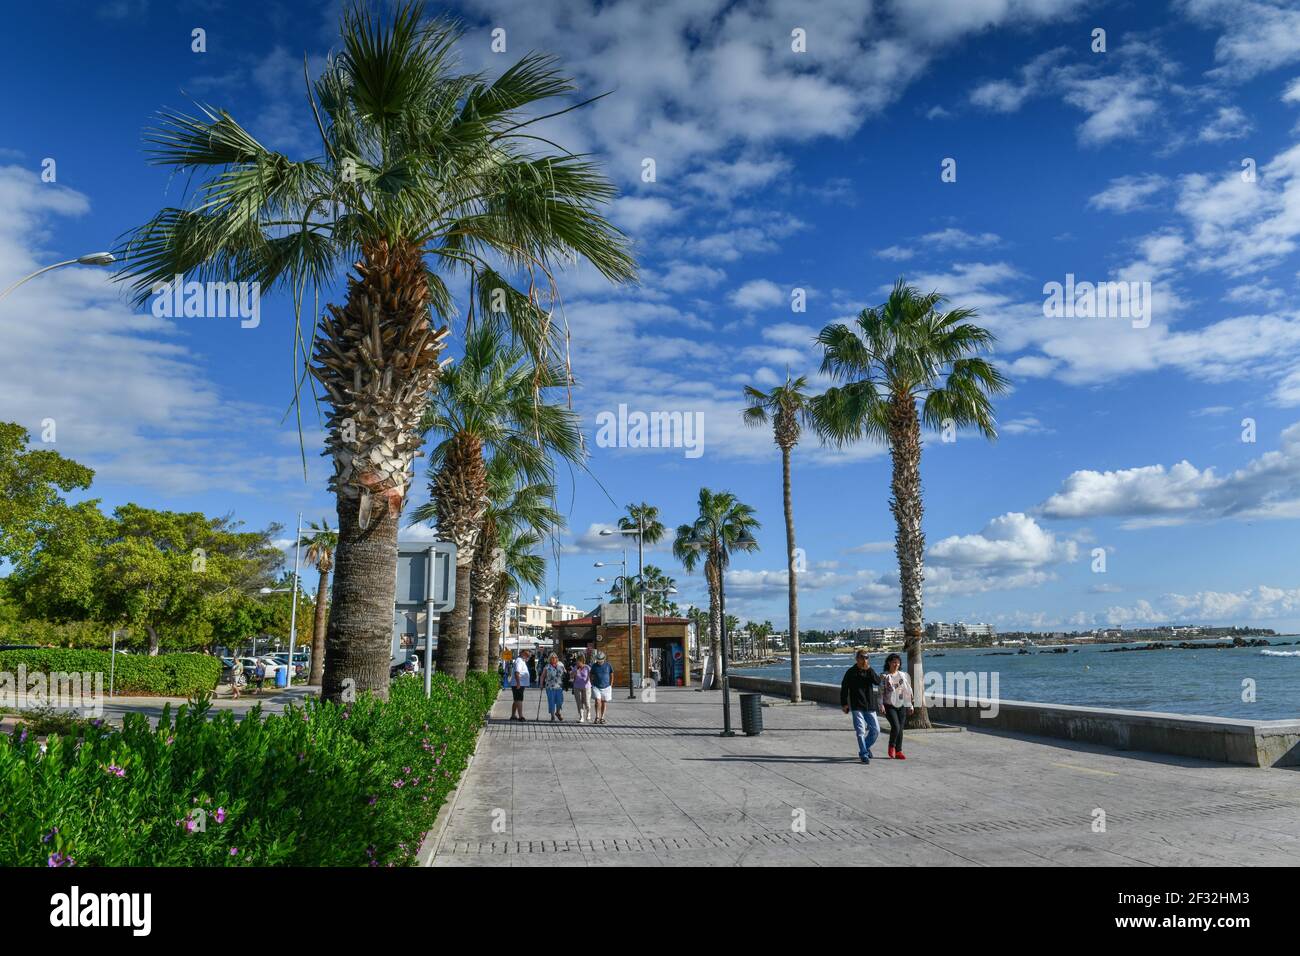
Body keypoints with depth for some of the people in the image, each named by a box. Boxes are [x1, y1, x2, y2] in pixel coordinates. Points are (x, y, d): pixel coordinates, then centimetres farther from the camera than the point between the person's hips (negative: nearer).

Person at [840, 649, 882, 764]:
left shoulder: (869, 671, 9)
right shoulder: (851, 672, -1)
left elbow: (878, 682, -8)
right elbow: (844, 689, 1)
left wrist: (869, 670, -17)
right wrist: (844, 704, -3)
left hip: (869, 706, 4)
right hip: (856, 706, -4)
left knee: (876, 730, 5)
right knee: (860, 730, -8)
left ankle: (866, 747, 28)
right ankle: (864, 754, 1)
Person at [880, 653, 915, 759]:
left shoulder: (903, 675, 9)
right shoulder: (884, 676, -2)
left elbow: (907, 691, 14)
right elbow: (881, 692, -3)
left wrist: (909, 705, 13)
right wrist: (881, 705, -11)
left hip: (901, 705, 4)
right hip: (889, 705, -4)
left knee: (900, 728, 3)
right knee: (895, 726, -15)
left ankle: (898, 751, 13)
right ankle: (892, 747, 9)